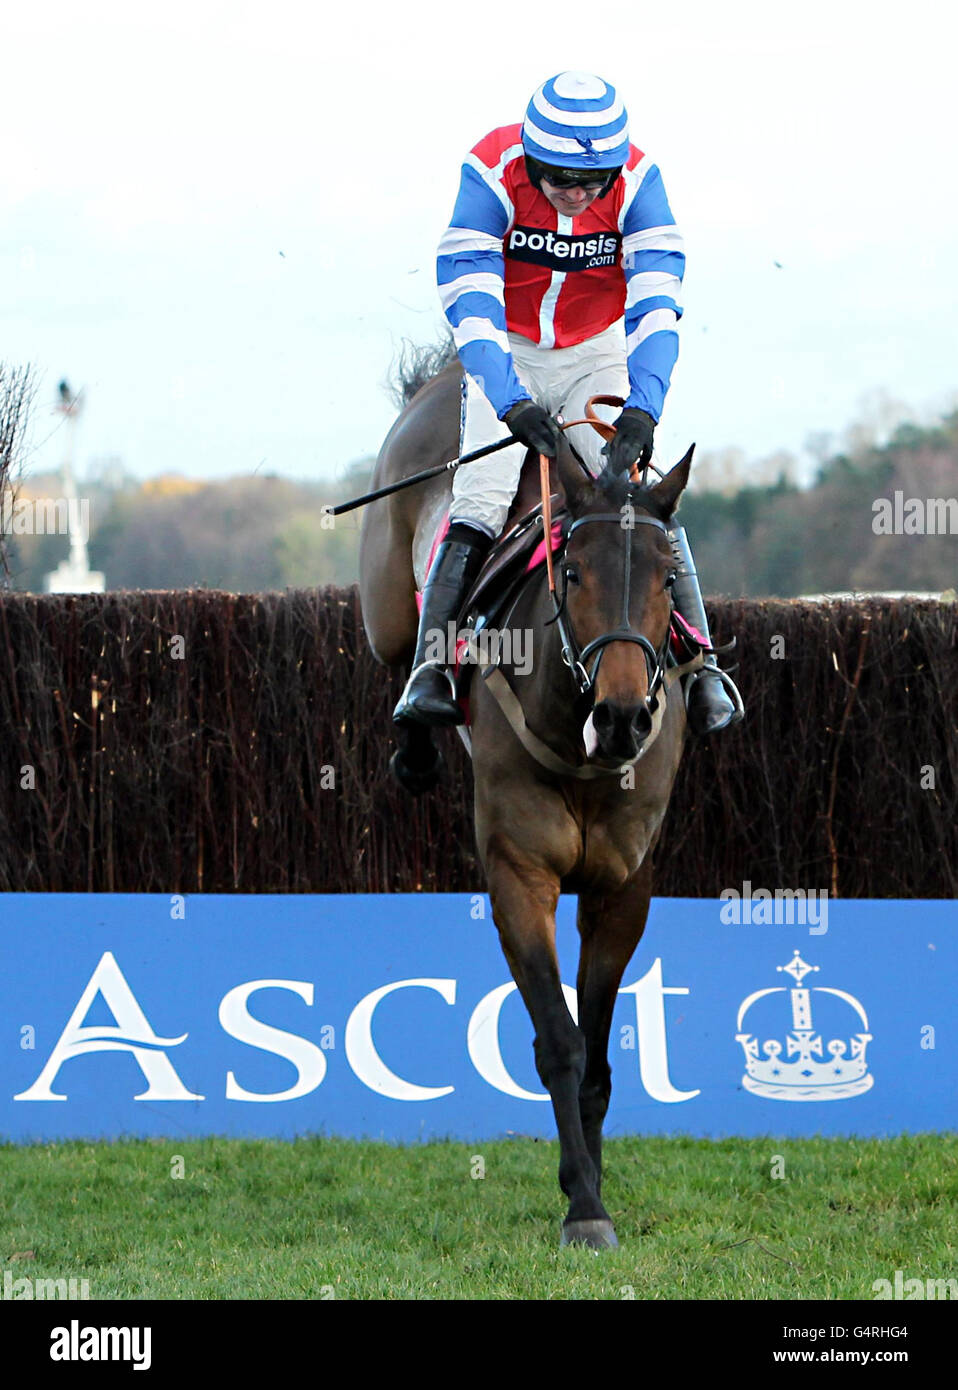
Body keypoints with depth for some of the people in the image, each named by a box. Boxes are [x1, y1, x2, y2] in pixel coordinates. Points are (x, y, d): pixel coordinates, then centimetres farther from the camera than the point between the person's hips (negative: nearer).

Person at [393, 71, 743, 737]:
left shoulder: (638, 181, -22)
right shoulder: (491, 174, -27)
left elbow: (655, 305, -29)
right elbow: (470, 301, -33)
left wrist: (642, 409, -44)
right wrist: (511, 404, -47)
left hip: (597, 357, 1)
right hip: (507, 359, -1)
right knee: (478, 506, -20)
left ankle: (702, 668, -9)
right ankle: (429, 672, -21)